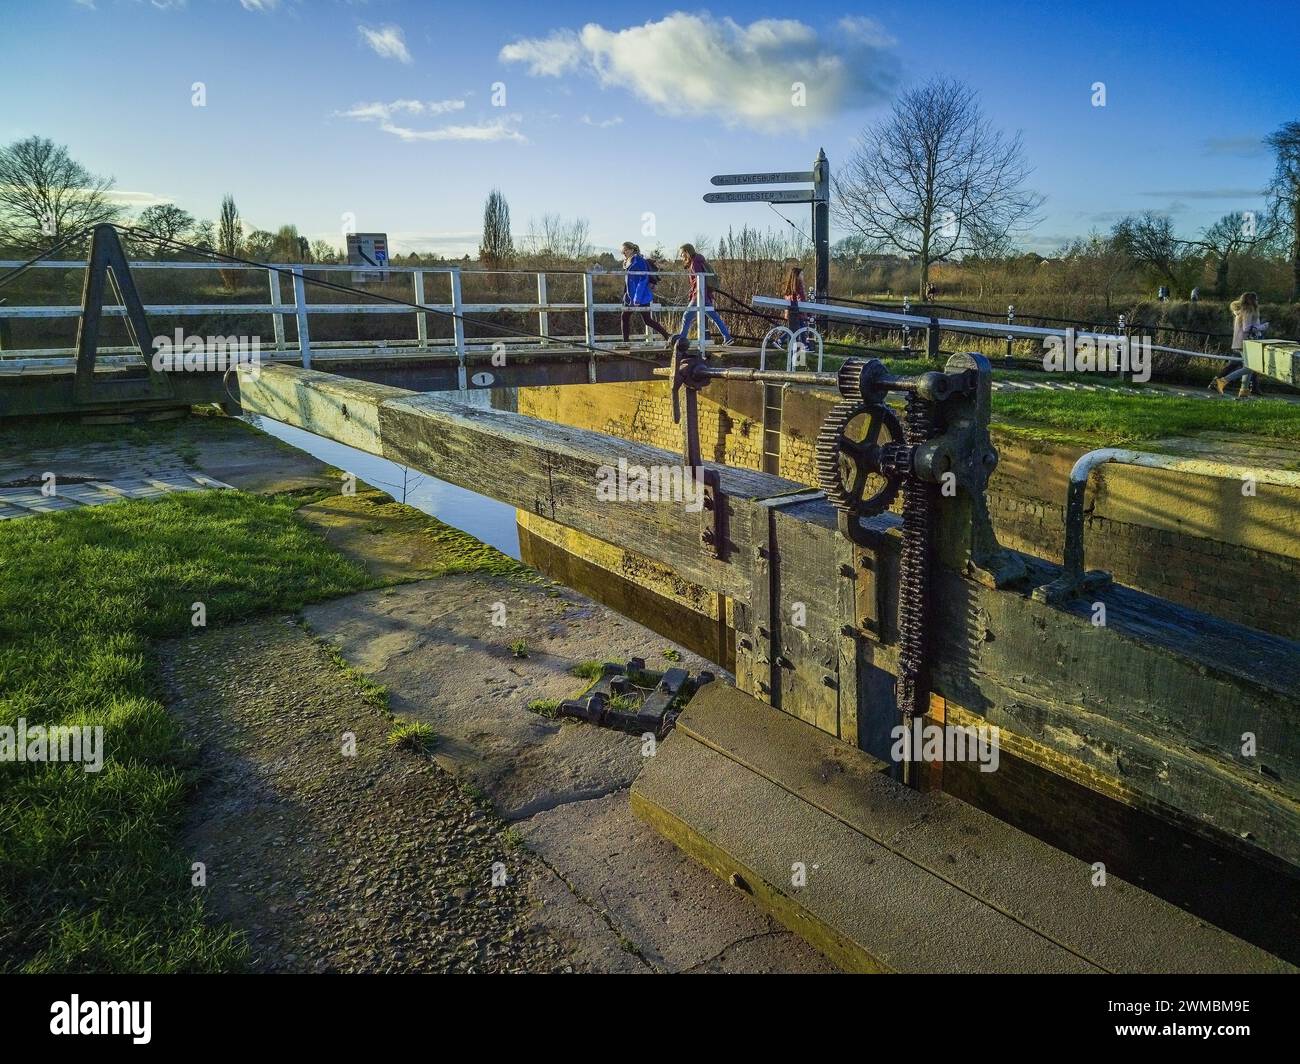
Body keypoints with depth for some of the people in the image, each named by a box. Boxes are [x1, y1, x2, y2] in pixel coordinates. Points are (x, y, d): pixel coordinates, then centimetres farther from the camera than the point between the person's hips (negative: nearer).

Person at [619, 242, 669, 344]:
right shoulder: (629, 263, 12)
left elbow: (643, 281, -20)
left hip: (641, 297, -9)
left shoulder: (639, 262, -15)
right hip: (630, 297, 9)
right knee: (624, 317, 7)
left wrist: (637, 300, -23)